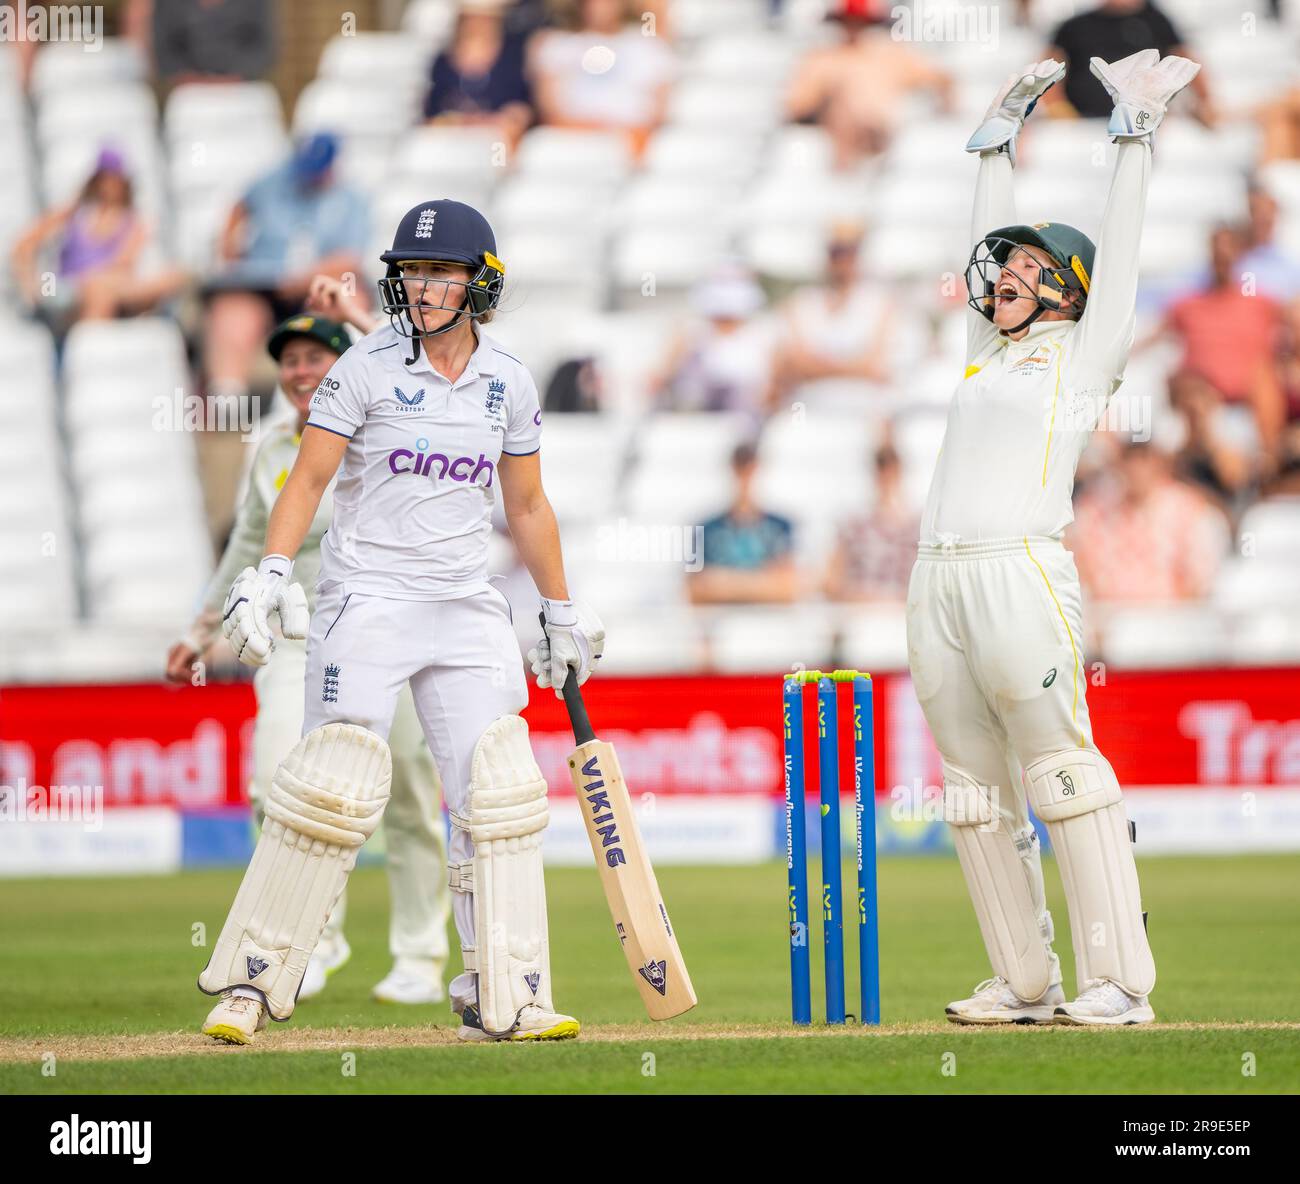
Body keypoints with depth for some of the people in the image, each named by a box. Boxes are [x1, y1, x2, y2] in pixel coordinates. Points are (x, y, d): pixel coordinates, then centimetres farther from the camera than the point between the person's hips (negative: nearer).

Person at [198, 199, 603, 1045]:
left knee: (502, 797, -2)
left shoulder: (508, 383, 7)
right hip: (367, 599, -4)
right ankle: (251, 984, -3)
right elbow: (309, 478, -9)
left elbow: (526, 507, 16)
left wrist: (563, 615, 18)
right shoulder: (366, 369, -5)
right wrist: (271, 574, -22)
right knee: (333, 786, -12)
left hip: (467, 610, 4)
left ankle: (504, 1000, 3)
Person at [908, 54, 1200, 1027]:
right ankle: (1024, 984, 7)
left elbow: (1119, 247, 5)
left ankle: (1118, 983, -14)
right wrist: (1002, 136, 35)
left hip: (1023, 572, -7)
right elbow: (991, 238, 32)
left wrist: (1137, 133, 8)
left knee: (1062, 775, -12)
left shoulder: (1082, 355, 7)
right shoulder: (989, 355, 23)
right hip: (939, 582, 7)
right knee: (976, 791, 4)